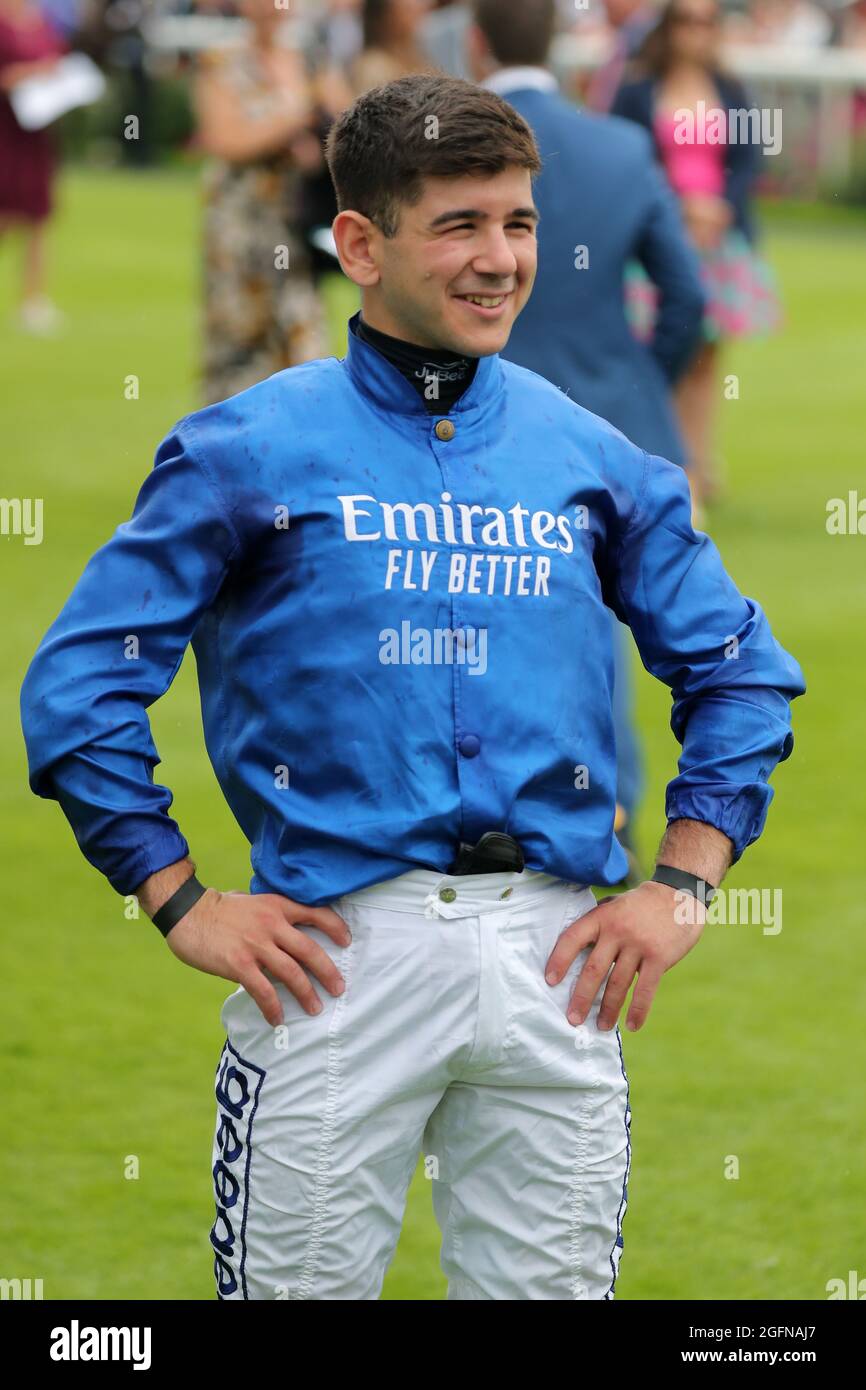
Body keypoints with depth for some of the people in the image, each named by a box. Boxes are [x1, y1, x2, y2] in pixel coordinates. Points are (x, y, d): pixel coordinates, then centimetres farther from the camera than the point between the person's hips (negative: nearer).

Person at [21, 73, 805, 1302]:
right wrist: (183, 905, -6)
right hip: (335, 952, -3)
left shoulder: (591, 459, 10)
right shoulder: (249, 452, 0)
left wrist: (680, 890, 6)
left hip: (554, 962, 3)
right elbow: (79, 681, -1)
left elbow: (740, 673, 17)